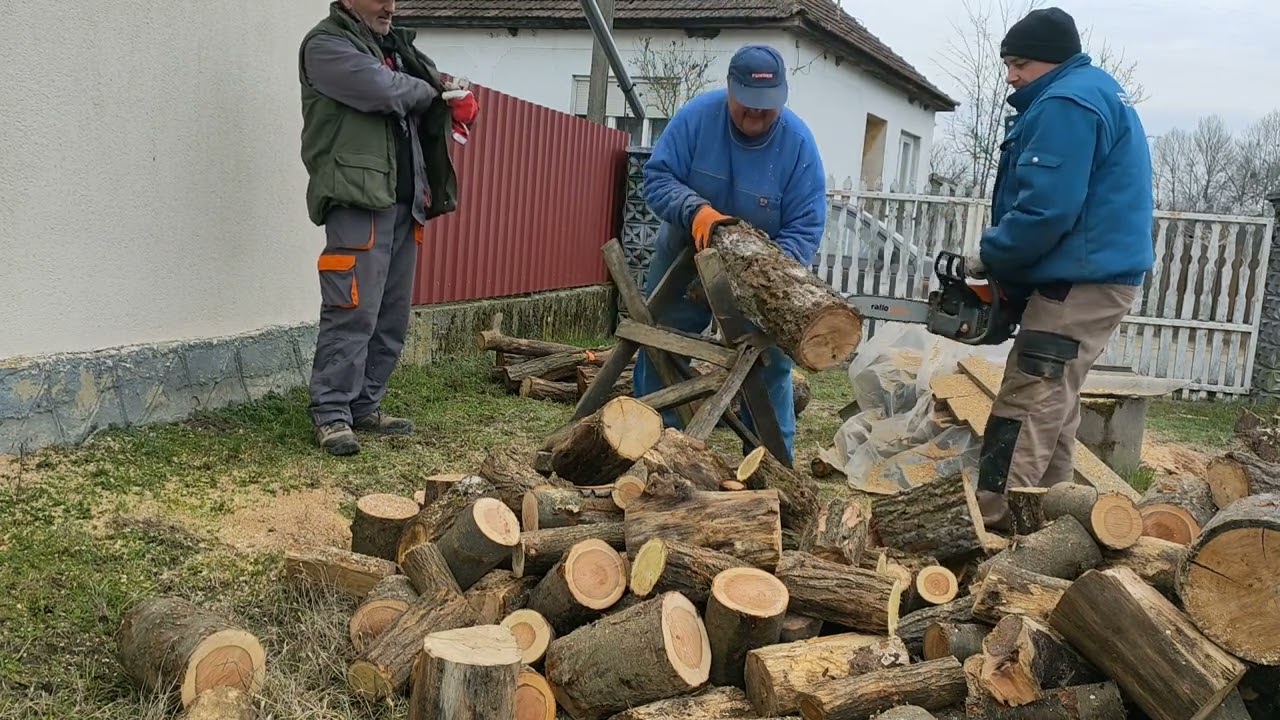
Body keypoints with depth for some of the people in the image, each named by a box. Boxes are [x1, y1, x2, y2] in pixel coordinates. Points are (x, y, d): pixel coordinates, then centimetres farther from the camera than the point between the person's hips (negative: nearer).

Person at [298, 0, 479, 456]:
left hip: (403, 202, 8)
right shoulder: (326, 44, -3)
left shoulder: (393, 43, 23)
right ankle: (331, 415, -4)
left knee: (392, 317, 9)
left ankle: (365, 407, 18)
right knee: (353, 313, -11)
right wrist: (430, 92, 2)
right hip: (357, 200, -8)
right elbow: (384, 91, -17)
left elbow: (431, 83, 23)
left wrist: (457, 99, 0)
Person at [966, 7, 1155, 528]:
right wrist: (1005, 263, 14)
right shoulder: (1097, 91, 20)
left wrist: (989, 258, -7)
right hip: (1097, 277, 11)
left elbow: (1045, 209, -23)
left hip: (1078, 284, -11)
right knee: (1053, 405, 14)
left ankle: (990, 522, -10)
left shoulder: (1065, 103, -14)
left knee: (1026, 409, -11)